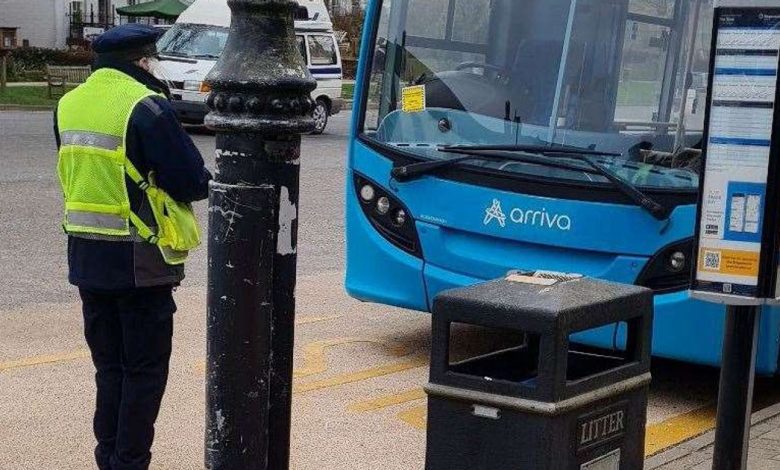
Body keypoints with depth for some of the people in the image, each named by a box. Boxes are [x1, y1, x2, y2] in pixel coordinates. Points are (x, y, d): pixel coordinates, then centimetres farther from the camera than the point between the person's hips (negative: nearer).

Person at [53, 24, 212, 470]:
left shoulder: (69, 104, 5)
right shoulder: (147, 107, -17)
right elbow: (193, 182, -15)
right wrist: (211, 178, 6)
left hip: (86, 257, 7)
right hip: (139, 263, -7)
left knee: (109, 364, 18)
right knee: (145, 370, 6)